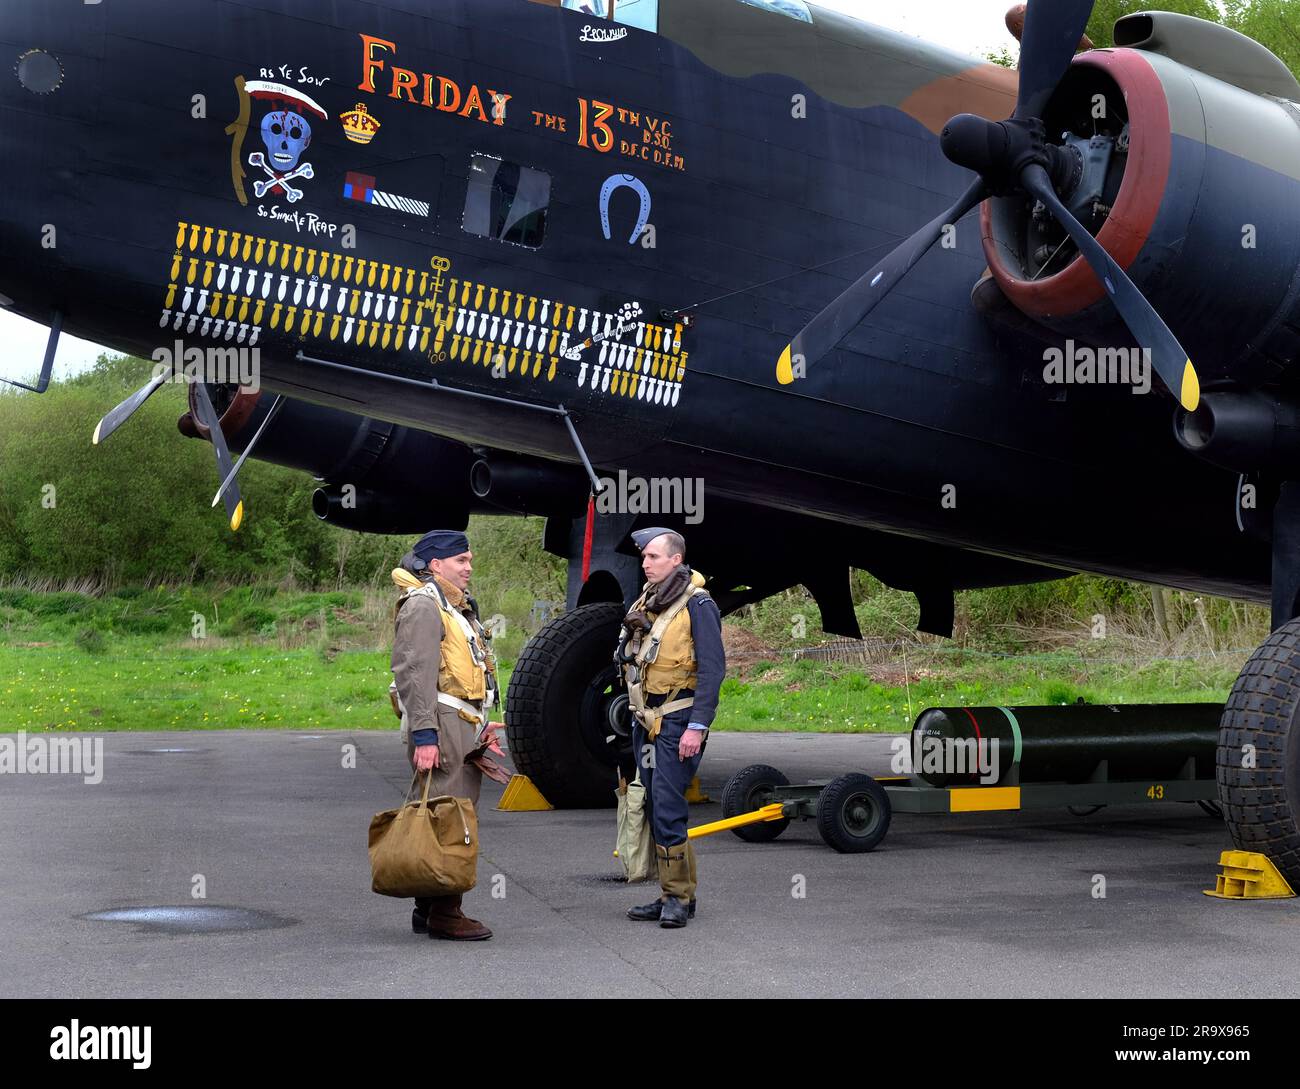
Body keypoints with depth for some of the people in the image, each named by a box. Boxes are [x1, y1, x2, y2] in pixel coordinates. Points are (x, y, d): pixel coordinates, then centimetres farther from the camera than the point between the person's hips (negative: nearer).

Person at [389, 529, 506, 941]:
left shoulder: (458, 607, 24)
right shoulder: (423, 605, -10)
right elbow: (413, 672, -18)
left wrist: (481, 724, 26)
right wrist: (423, 736, -24)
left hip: (464, 729, 10)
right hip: (441, 727, -10)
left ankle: (428, 908, 18)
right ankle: (443, 914, -7)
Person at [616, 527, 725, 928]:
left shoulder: (697, 605, -10)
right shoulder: (646, 603, 13)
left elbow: (712, 668, -15)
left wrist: (697, 726, -20)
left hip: (677, 723, -8)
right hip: (645, 721, 8)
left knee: (667, 809, -12)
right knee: (657, 809, 9)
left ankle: (679, 897, -4)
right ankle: (673, 895, 16)